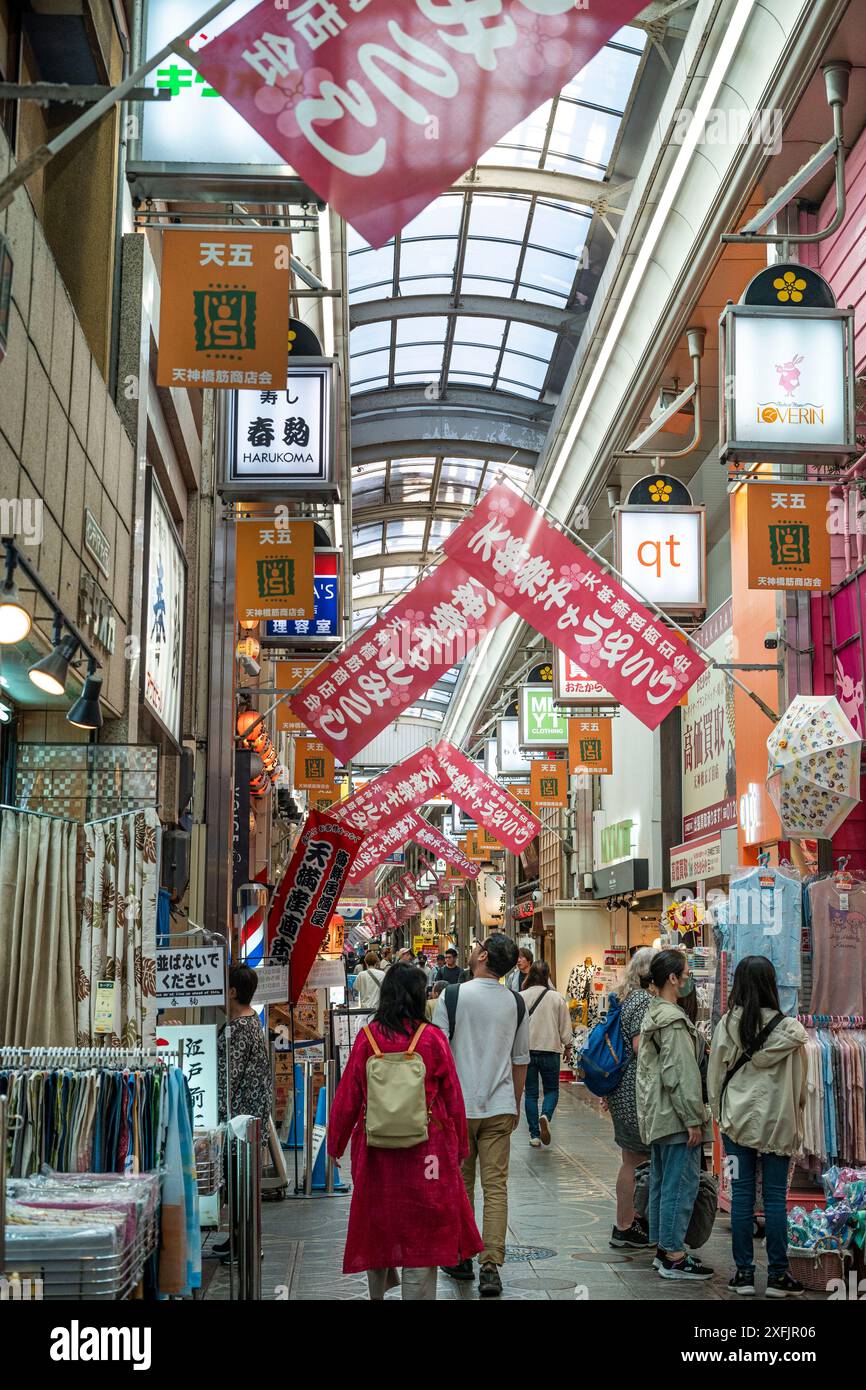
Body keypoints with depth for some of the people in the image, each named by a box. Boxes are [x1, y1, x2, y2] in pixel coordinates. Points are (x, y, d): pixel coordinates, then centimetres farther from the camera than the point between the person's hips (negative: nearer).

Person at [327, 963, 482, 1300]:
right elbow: (453, 1098, -2)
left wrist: (336, 1143, 12)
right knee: (422, 1232, 5)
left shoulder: (367, 1038, -7)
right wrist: (460, 1147, 10)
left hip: (376, 1151, 2)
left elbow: (347, 1097, -1)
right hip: (426, 1152, -2)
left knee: (377, 1223, 20)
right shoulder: (433, 1039, -9)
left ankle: (378, 1290, 38)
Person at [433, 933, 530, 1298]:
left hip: (458, 1105, -2)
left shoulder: (452, 996, -8)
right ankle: (491, 1266, -5)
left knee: (460, 1184, 11)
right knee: (496, 1186, 1)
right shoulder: (516, 1004, 3)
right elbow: (521, 1060, 11)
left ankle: (461, 1258, 21)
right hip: (500, 1107, 2)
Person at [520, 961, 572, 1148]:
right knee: (551, 1090, 15)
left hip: (527, 1050, 0)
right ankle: (545, 1116, -14)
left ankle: (534, 1134, 9)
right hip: (550, 1050, 0)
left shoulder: (521, 998, -8)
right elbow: (565, 1029, -1)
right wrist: (567, 1044, 18)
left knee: (531, 1092, 11)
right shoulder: (557, 999, -7)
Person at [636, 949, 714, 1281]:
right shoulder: (674, 1020, -18)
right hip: (676, 1117, -10)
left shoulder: (651, 1015, 13)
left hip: (656, 1116, 10)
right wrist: (693, 1120, -17)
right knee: (681, 1184, -5)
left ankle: (663, 1247, 23)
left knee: (661, 1182, 15)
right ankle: (673, 1257, -2)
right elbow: (680, 1076, -21)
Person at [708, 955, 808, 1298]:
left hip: (737, 1120, 1)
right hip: (777, 1123, -1)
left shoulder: (728, 1024, -7)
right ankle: (777, 1275, 10)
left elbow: (715, 1075, 0)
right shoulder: (788, 1029, -8)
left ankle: (744, 1272, 11)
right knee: (775, 1197, 5)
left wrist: (721, 1115, 12)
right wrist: (795, 1127, 11)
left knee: (741, 1195, 7)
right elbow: (799, 1084, 0)